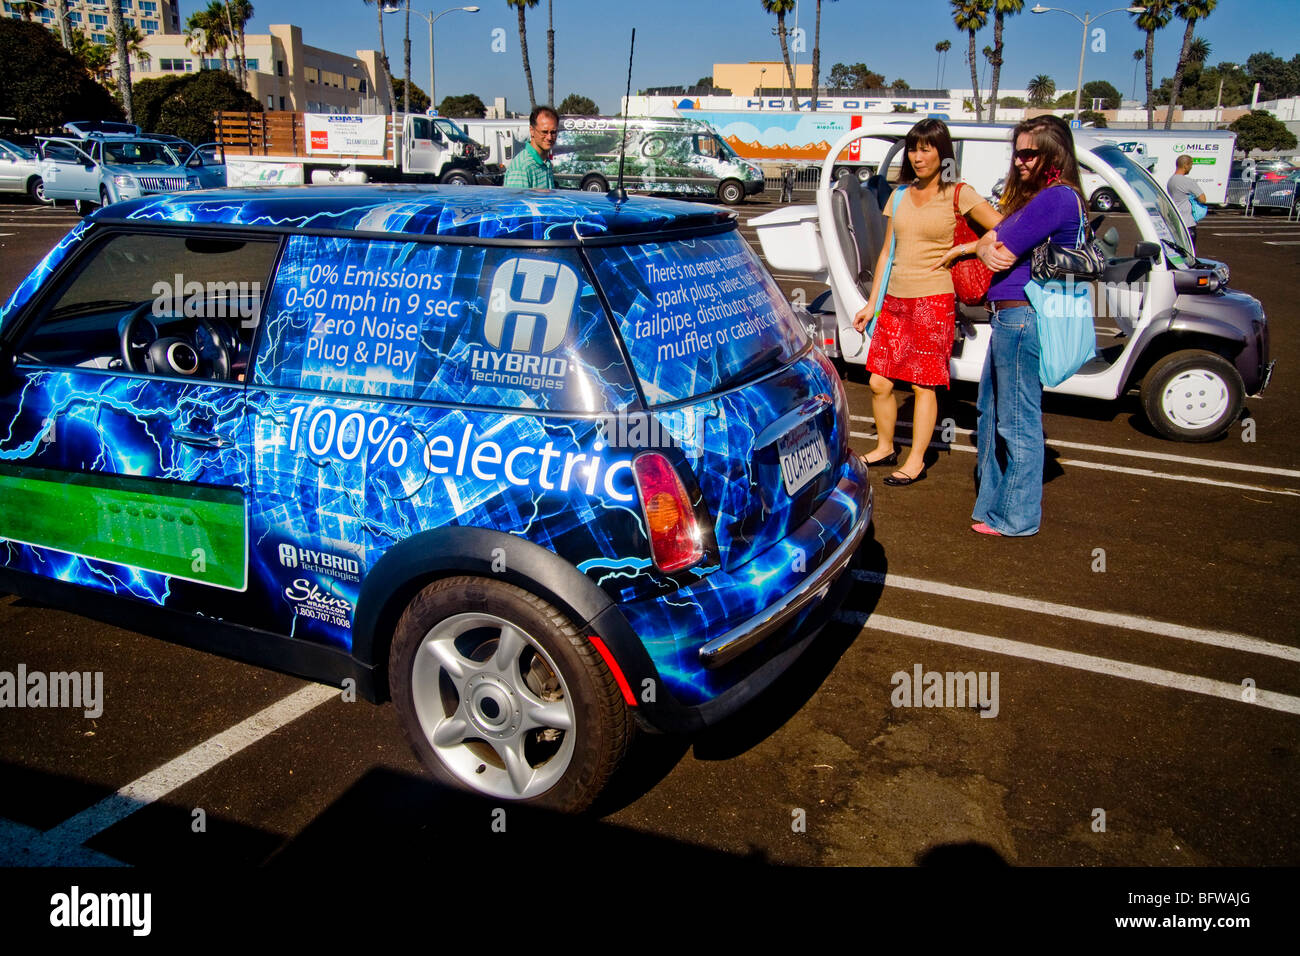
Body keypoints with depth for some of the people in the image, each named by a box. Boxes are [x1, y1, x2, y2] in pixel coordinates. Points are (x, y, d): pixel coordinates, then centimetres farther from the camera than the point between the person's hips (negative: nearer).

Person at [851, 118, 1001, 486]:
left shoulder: (958, 195, -2)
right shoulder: (901, 196, 13)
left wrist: (960, 250, -11)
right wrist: (872, 303, 14)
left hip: (934, 301, -5)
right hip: (894, 301, 5)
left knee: (923, 384, 0)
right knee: (879, 382, 5)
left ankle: (916, 461, 10)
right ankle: (885, 447, 25)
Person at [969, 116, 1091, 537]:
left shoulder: (1056, 198, -15)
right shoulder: (1036, 195, 18)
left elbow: (1001, 253, -16)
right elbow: (993, 238, 14)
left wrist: (987, 247, 6)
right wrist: (987, 248, -10)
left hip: (1023, 317, -11)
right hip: (1010, 316, 11)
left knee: (1018, 422, -2)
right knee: (992, 412, 20)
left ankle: (1016, 516, 9)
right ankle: (992, 498, 35)